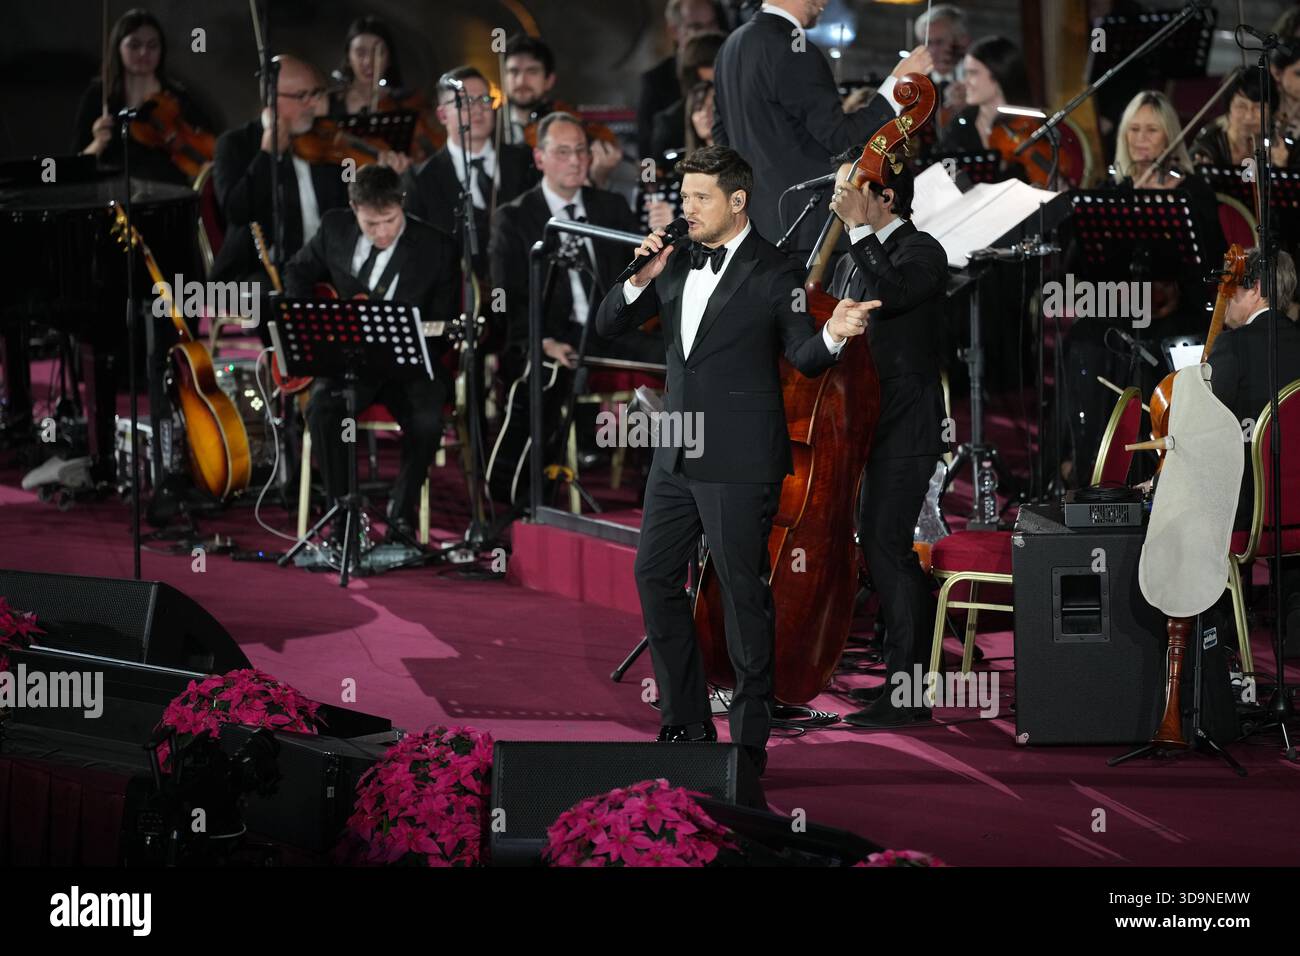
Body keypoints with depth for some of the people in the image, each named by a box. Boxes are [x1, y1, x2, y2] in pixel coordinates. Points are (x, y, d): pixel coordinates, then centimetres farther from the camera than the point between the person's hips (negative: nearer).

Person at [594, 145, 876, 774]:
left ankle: (749, 736, 6)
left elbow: (802, 356, -10)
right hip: (677, 457, 7)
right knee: (654, 576, 12)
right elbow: (608, 326, 9)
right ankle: (686, 721, 24)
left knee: (743, 591, -2)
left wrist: (832, 336, -31)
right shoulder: (677, 263, 9)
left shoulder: (772, 274, -8)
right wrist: (640, 281, -9)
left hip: (739, 463, -7)